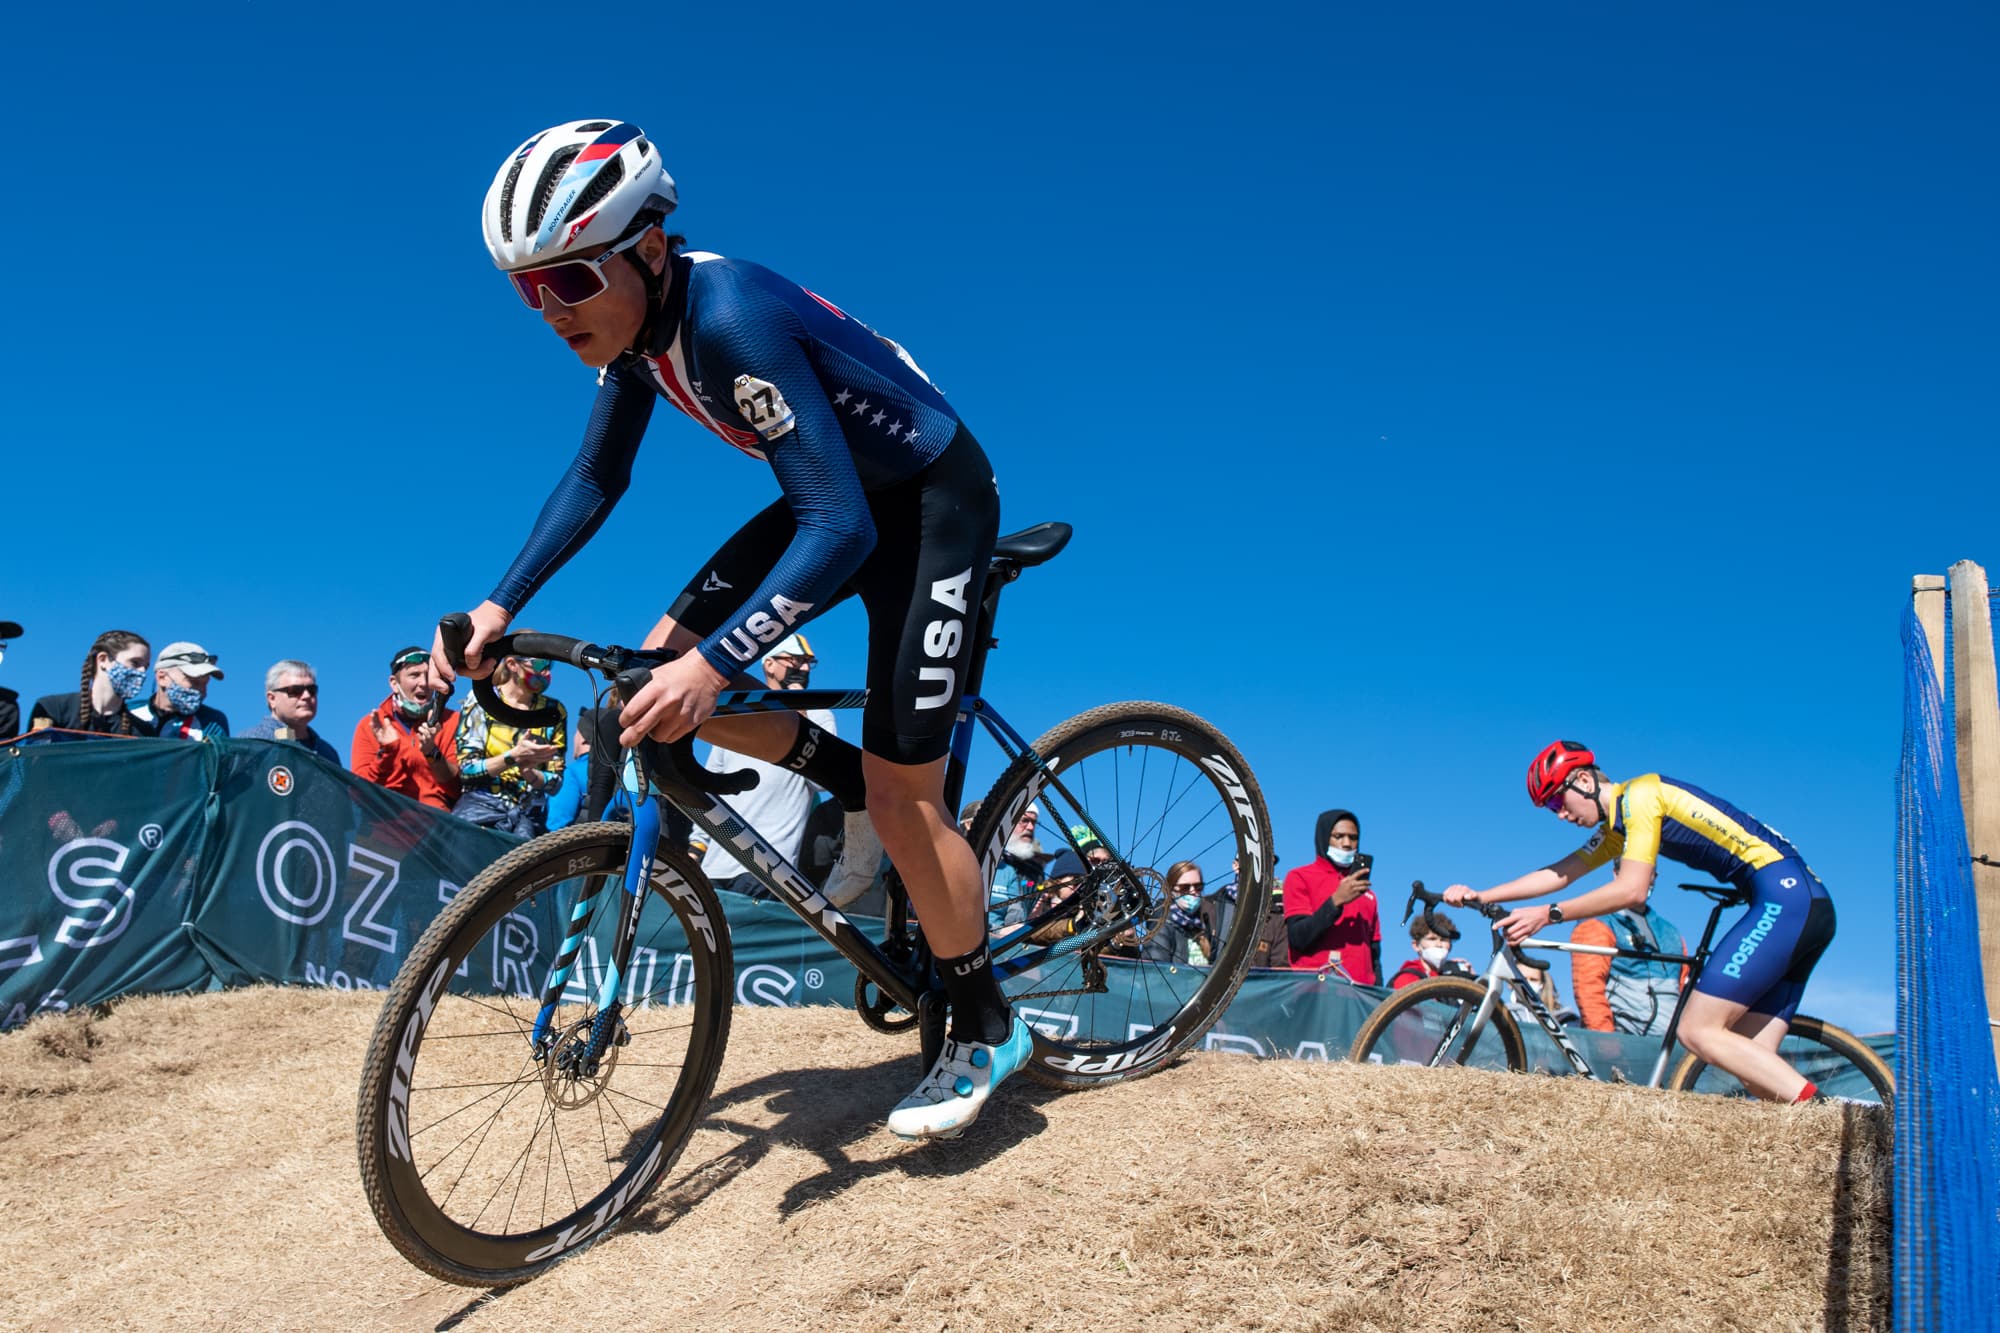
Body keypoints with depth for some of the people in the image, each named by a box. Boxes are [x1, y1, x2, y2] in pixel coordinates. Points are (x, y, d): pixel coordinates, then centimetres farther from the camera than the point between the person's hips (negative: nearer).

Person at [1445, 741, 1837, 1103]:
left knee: (1698, 1032, -13)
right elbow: (1558, 874, 23)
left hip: (1785, 896, -10)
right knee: (1753, 1062, 4)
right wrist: (1479, 896, 17)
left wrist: (1548, 915, -13)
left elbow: (1631, 891, -15)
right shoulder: (1620, 826, 21)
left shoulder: (1639, 795, -8)